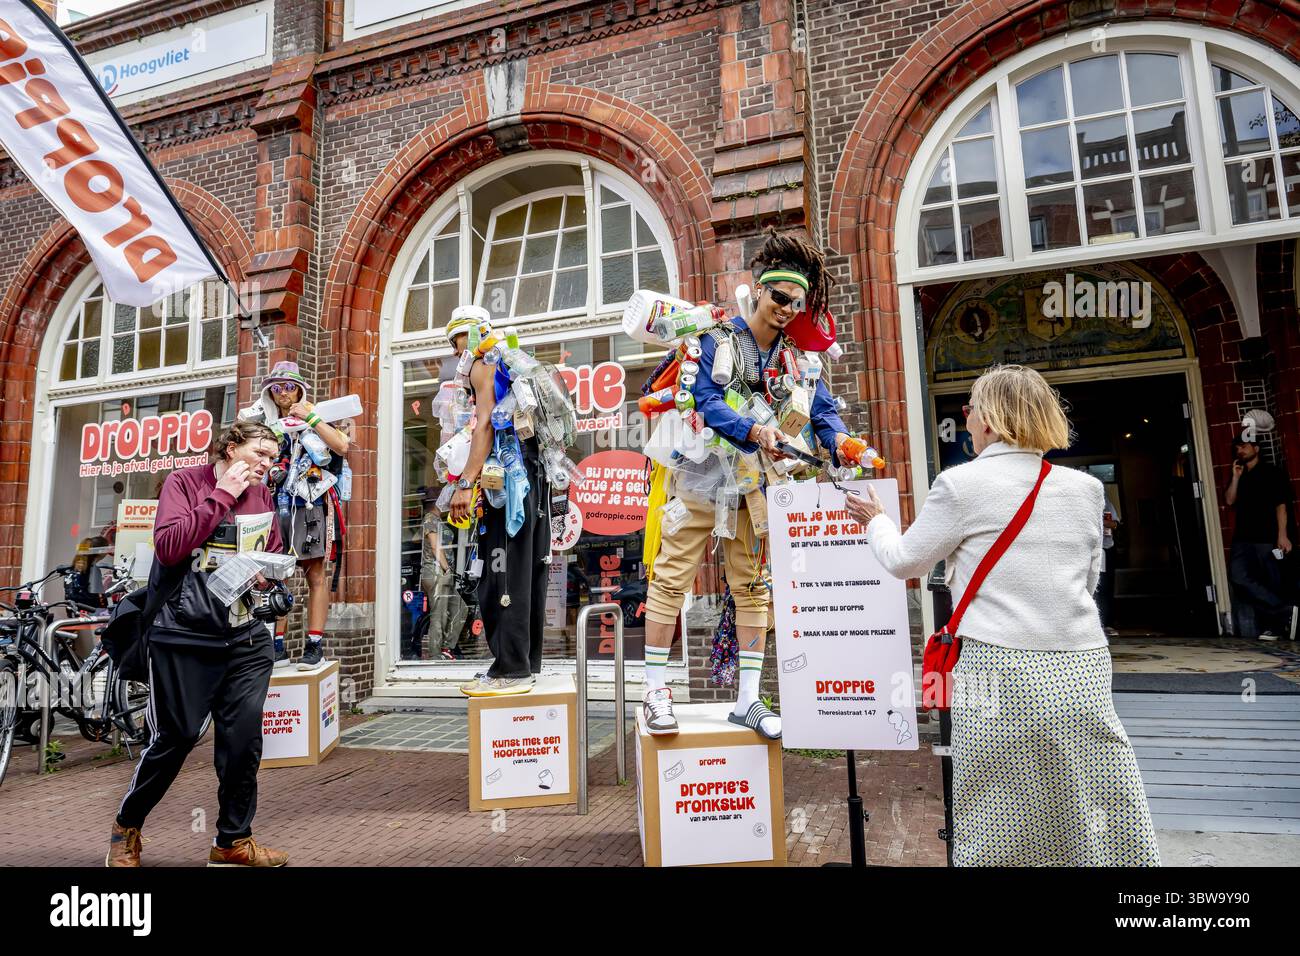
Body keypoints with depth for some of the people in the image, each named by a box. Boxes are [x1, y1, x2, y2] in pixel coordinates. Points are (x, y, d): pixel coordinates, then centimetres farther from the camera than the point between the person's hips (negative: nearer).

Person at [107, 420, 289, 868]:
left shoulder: (262, 496, 10)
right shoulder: (184, 482, -3)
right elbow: (169, 547, -17)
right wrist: (221, 495, -15)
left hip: (247, 637, 4)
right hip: (184, 635, -4)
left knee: (244, 736, 2)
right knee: (176, 736, 4)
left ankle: (234, 840, 19)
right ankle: (127, 825, 31)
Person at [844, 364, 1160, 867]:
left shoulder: (961, 484, -7)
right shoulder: (1085, 487, 7)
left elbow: (904, 562, 3)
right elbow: (1088, 579, 17)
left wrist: (876, 520, 21)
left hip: (1001, 676, -4)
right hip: (1082, 672, 5)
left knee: (1000, 832, 8)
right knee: (1103, 822, 13)